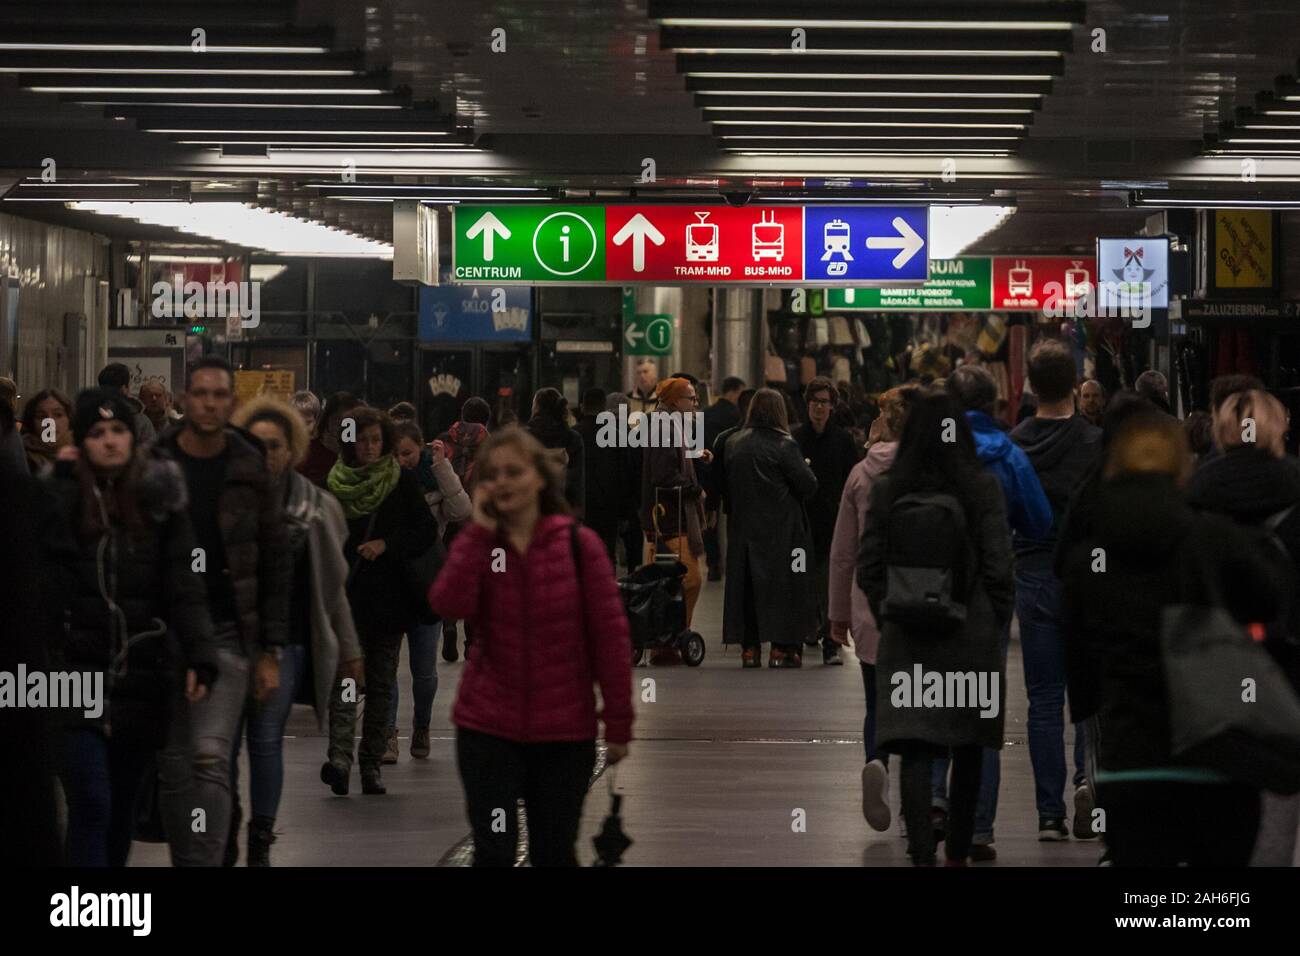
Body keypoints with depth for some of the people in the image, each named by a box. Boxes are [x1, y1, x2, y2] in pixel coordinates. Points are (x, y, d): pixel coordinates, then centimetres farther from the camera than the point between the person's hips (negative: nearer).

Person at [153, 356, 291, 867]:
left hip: (226, 633, -1)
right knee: (173, 767, 6)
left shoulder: (249, 470, 2)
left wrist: (270, 651, 1)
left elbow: (276, 565, 5)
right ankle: (187, 858, 18)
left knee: (211, 758, -14)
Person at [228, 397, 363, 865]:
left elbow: (332, 584, 10)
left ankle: (261, 844, 5)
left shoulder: (315, 507, 4)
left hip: (285, 638, 0)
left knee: (267, 739, -1)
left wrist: (348, 649, 12)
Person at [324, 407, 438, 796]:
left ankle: (371, 764, 11)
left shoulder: (402, 482, 2)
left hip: (389, 598, 1)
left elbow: (427, 531, -1)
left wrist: (386, 545, -15)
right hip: (345, 598, -1)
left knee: (381, 683, 5)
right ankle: (340, 758, -26)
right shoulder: (334, 484, 5)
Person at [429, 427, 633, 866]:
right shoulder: (476, 544, 3)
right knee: (493, 854, 0)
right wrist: (480, 531, -14)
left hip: (565, 730, -1)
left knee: (554, 854, 9)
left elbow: (610, 634, -4)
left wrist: (618, 723, -5)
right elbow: (449, 605, -17)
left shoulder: (579, 544, -4)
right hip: (487, 726, 1)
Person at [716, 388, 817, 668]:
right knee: (783, 583, 3)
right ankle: (781, 648, 1)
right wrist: (805, 467, 7)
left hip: (742, 527, 5)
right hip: (780, 527, -4)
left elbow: (723, 480, 12)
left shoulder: (731, 443, 3)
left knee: (745, 584, 9)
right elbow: (808, 485, -12)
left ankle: (750, 648, 8)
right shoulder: (783, 446, -13)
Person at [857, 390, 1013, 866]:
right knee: (967, 748, 15)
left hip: (906, 639, 1)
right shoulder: (982, 487, -9)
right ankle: (957, 851, 25)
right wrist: (995, 624, 5)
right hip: (971, 635, -1)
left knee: (914, 747, -1)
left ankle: (922, 852, -16)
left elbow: (867, 568, 0)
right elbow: (998, 567, -8)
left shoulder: (887, 490, -3)